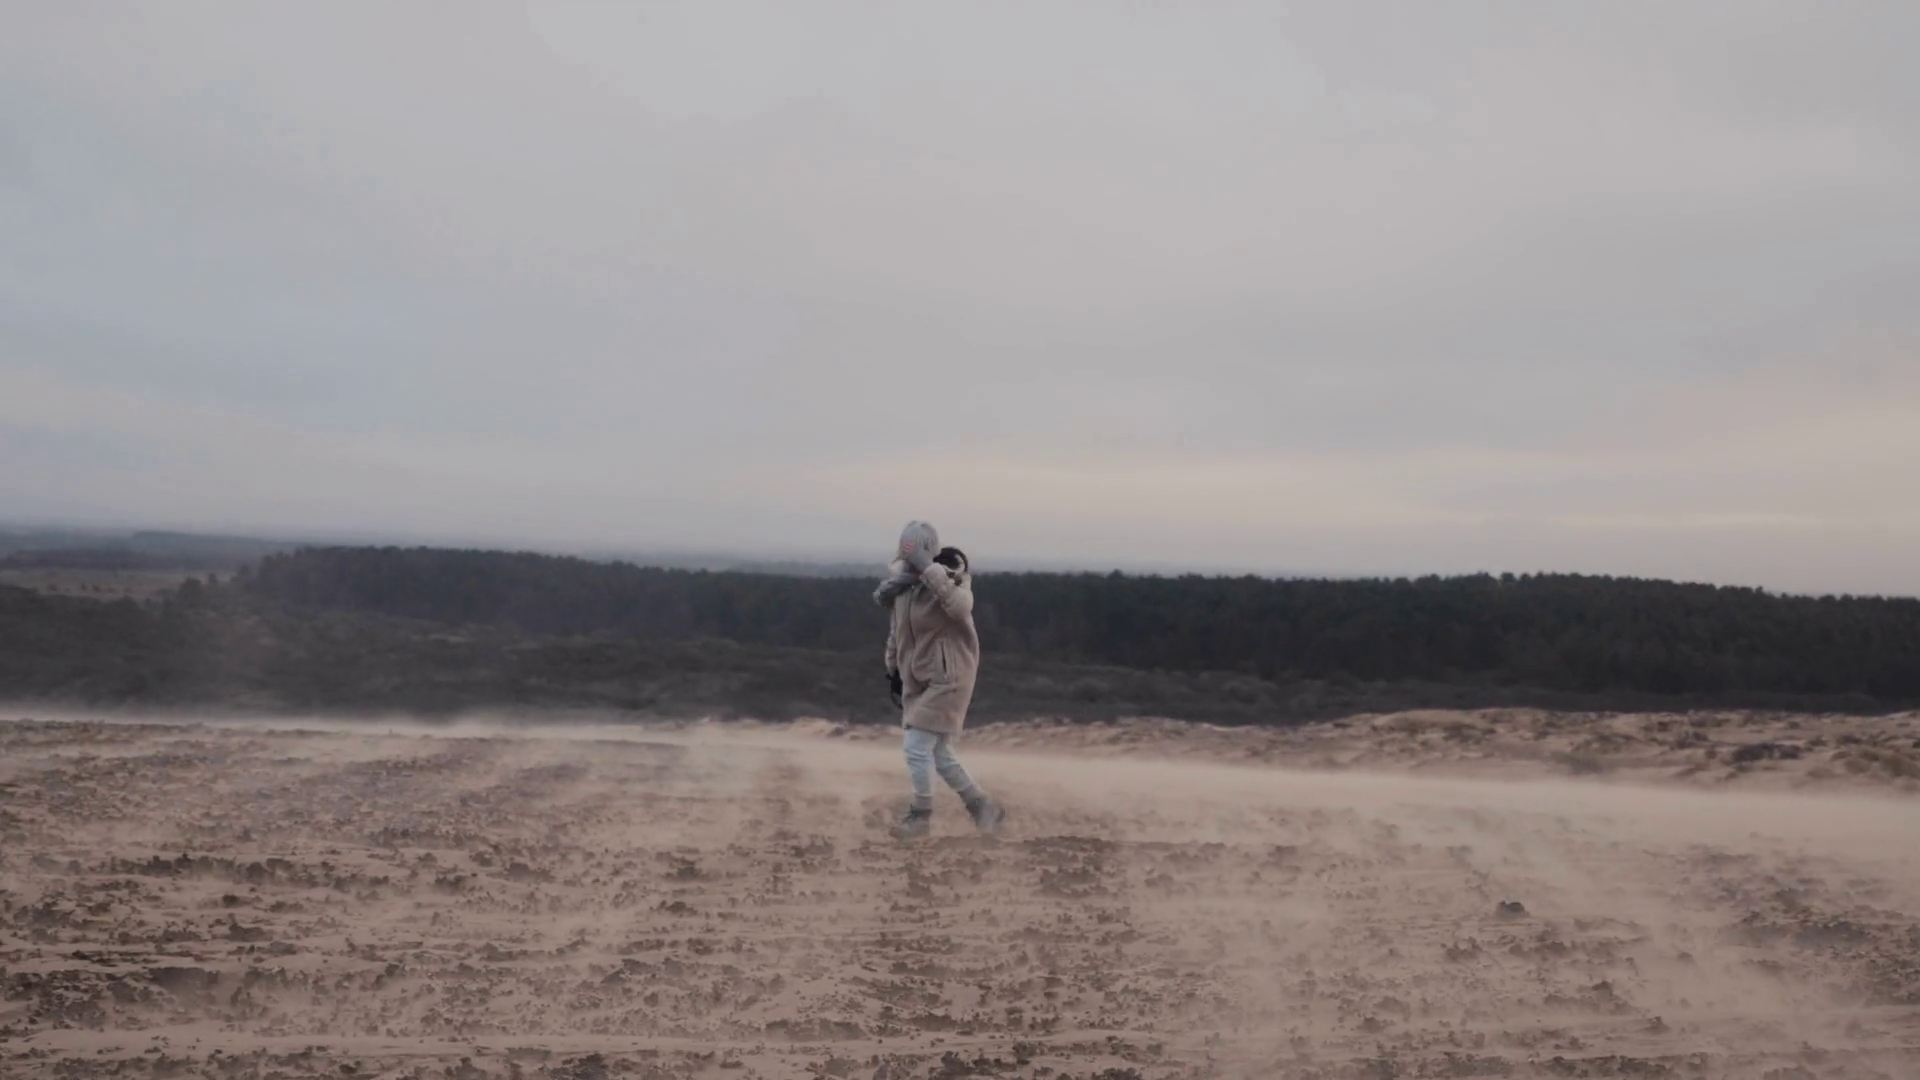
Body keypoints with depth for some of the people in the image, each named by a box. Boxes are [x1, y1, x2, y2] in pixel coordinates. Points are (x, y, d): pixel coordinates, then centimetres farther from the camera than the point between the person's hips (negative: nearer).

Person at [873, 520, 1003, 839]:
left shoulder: (951, 579, -16)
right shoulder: (903, 581, 3)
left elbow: (961, 607, -41)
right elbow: (897, 629, 17)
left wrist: (930, 569, -42)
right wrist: (893, 670, 19)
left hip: (947, 679, -8)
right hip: (917, 680, 8)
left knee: (917, 746, -9)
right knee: (938, 752, 13)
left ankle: (921, 815, 11)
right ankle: (982, 806, 26)